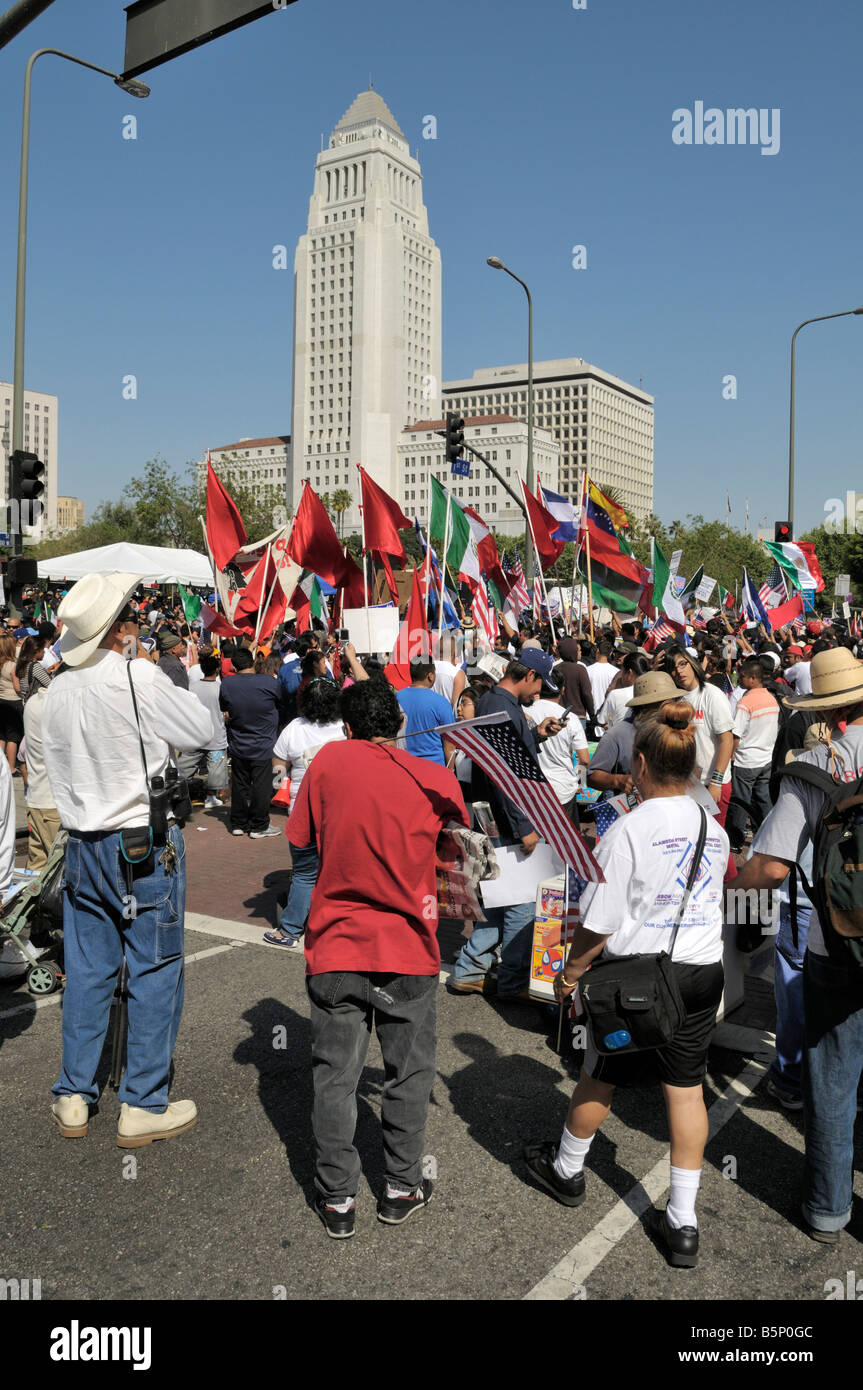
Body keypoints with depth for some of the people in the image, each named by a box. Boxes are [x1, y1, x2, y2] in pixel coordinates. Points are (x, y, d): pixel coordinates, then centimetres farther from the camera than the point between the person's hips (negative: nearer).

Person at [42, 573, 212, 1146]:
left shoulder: (58, 690, 3)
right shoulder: (138, 677, -17)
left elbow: (59, 764, 12)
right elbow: (200, 730, -6)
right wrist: (167, 680, 4)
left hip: (84, 844, 7)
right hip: (145, 845, -6)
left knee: (87, 971, 15)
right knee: (155, 971, 5)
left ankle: (74, 1098, 25)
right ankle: (143, 1105, 13)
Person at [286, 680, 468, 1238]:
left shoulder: (330, 760, -5)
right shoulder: (436, 778, -5)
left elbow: (300, 839, 2)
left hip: (336, 946, 0)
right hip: (409, 948, 0)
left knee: (335, 1077, 12)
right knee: (410, 1074, 16)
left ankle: (337, 1199, 21)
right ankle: (402, 1189, 28)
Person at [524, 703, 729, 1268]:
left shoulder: (629, 830, -18)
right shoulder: (715, 829, 2)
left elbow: (599, 923, -15)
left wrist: (570, 971, -2)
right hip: (703, 970, 5)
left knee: (601, 1077, 15)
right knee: (687, 1089, 12)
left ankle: (567, 1169, 38)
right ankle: (683, 1222, 18)